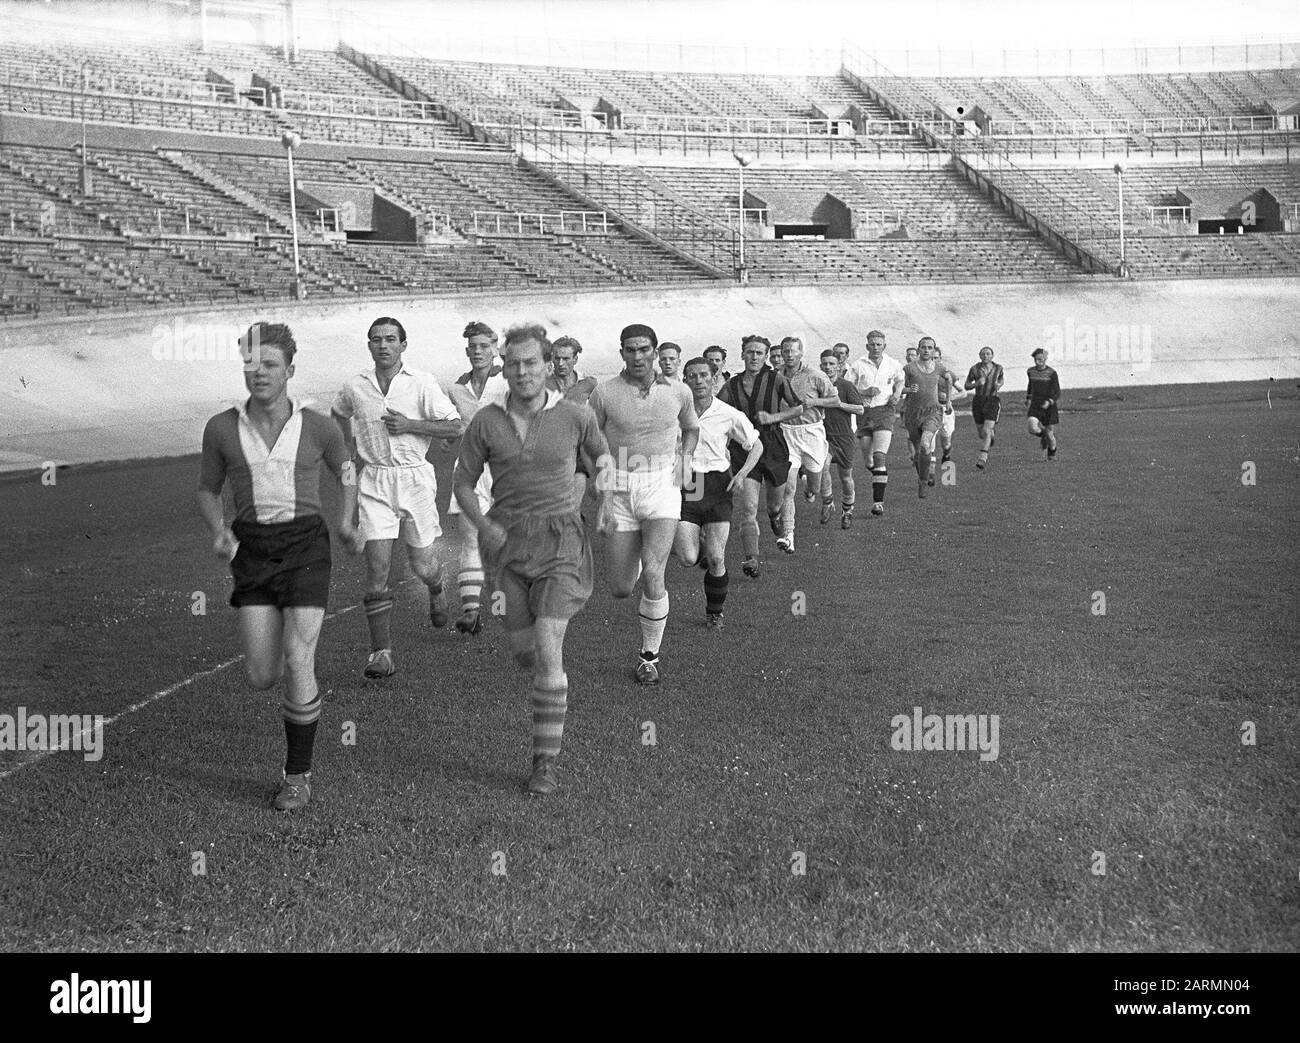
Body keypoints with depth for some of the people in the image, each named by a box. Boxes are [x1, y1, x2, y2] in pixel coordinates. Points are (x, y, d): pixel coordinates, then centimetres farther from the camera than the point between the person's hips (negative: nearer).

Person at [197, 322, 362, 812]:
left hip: (305, 544, -2)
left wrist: (346, 524, 1)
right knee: (262, 677, -3)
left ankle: (298, 775, 8)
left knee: (297, 665, -11)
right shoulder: (221, 429, -1)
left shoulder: (318, 426, -4)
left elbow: (346, 472, 15)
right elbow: (208, 490, 12)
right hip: (252, 548, 2)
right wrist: (219, 532, -7)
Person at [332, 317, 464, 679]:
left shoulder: (422, 384, -5)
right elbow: (339, 413, 27)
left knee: (421, 565, 9)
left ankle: (436, 591, 48)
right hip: (374, 481, 1)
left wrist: (409, 425, -15)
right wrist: (348, 445, 13)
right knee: (377, 565, -11)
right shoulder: (355, 387, 3)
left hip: (414, 478, -1)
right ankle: (381, 652, -7)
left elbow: (456, 427, -8)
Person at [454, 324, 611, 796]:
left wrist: (604, 501, 10)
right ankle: (553, 687, 48)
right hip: (507, 540, 3)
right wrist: (485, 525, -8)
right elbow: (463, 482, 7)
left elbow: (601, 453, 17)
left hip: (559, 539, -2)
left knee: (547, 650, -14)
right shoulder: (486, 421, -2)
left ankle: (546, 762, -6)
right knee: (522, 650, 10)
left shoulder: (574, 416, -4)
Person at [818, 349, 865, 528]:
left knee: (845, 476, 7)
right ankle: (827, 502, -4)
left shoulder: (846, 386, -4)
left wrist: (840, 404, -17)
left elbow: (861, 409, -8)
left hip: (843, 436, -1)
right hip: (823, 434, 1)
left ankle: (847, 511, 28)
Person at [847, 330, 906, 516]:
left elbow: (900, 381, 26)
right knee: (868, 457, 7)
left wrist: (897, 394, 7)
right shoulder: (858, 365, 2)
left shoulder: (893, 365, 6)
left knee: (879, 457, -16)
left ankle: (878, 501, -18)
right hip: (864, 411, 2)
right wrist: (865, 392, -12)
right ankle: (880, 479, 40)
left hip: (884, 411, -2)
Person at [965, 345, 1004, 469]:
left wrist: (999, 385, -3)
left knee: (986, 431, -18)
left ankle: (982, 459, -21)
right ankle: (990, 438, 51)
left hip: (993, 401, -2)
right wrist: (977, 383, -17)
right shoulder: (975, 369, -3)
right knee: (980, 433, 14)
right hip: (978, 402, 2)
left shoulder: (998, 368, 0)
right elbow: (966, 386, 3)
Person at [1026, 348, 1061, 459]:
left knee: (1049, 434, 1)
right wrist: (1028, 398, 30)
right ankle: (1042, 434, 17)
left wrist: (1049, 402, -28)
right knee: (1033, 429, -21)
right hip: (1035, 405, 3)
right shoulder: (1031, 371, 2)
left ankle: (1052, 454, 31)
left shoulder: (1052, 373, -11)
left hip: (1049, 406, -3)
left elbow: (1057, 392, -11)